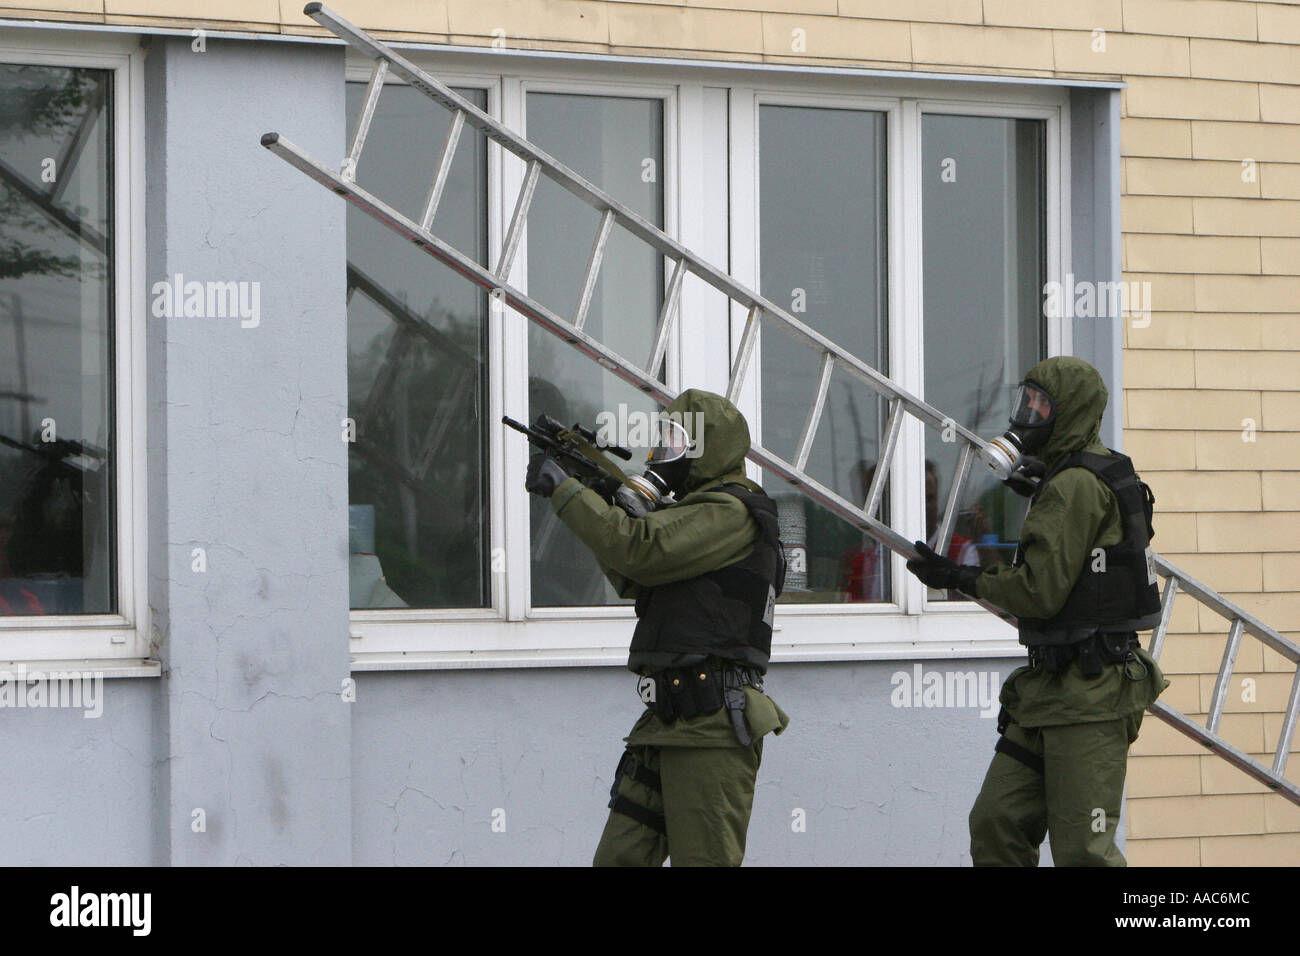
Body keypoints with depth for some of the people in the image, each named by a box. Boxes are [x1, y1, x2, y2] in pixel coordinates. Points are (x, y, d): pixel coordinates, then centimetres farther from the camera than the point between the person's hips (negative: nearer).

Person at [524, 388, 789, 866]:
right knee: (619, 858, 7)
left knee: (705, 860, -7)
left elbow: (640, 549, -22)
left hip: (712, 726, -10)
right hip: (665, 720, 10)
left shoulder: (731, 514, -11)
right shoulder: (694, 512, 22)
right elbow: (632, 580, 28)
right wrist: (603, 500, 15)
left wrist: (564, 489, -15)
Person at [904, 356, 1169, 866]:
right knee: (996, 824, 6)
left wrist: (963, 579, -5)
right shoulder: (1076, 480, 18)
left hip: (1089, 695, -10)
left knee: (1081, 850, -9)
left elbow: (1039, 591, -19)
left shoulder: (1076, 486, -15)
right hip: (1048, 690, 10)